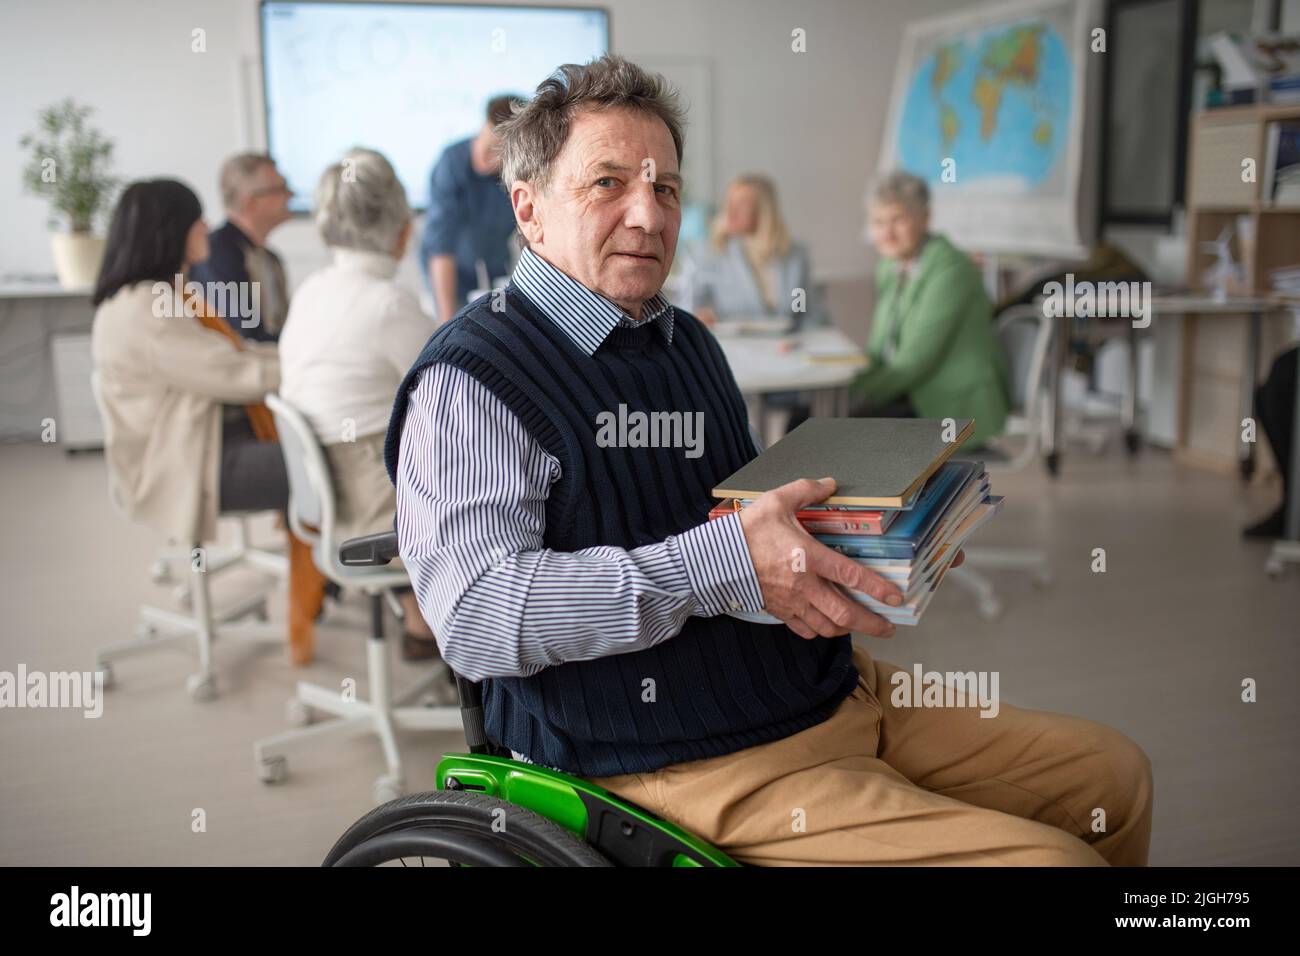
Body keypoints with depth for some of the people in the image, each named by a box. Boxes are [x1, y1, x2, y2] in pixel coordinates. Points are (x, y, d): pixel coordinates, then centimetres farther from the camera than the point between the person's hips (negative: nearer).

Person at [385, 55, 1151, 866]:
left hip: (837, 692, 9)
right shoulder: (470, 380, -13)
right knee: (1049, 853, -19)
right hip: (694, 763, -9)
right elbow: (475, 615, -25)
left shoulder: (688, 340, 16)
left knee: (1113, 776, 13)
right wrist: (721, 562, -32)